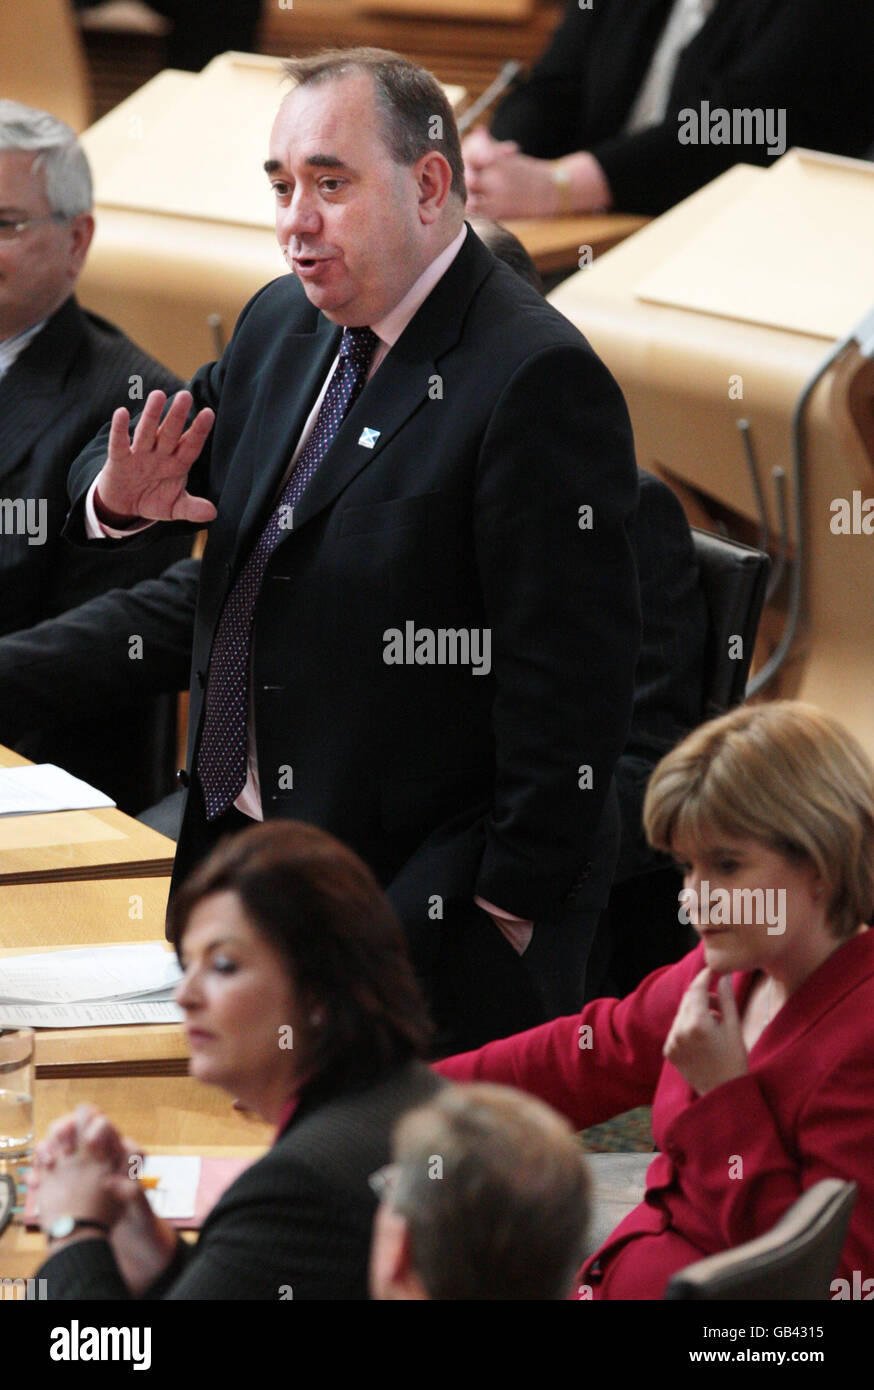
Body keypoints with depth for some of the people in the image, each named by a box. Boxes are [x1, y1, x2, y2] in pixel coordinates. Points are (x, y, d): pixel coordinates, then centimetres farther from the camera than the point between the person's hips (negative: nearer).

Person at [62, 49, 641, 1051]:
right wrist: (122, 496, -7)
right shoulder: (280, 327, 9)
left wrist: (512, 908, -19)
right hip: (243, 848, 8)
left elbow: (570, 676, -20)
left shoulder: (538, 380, -18)